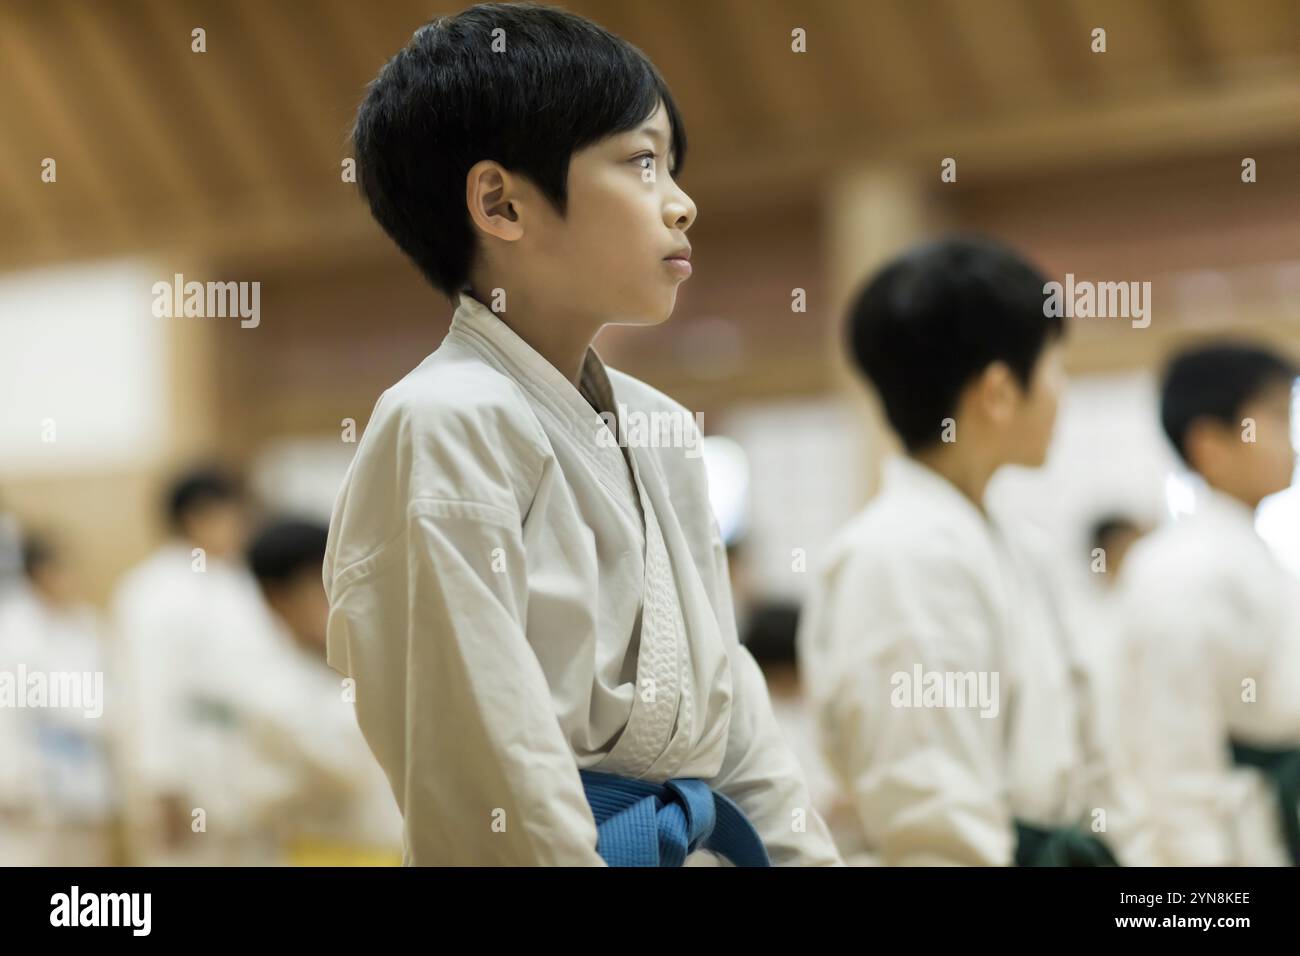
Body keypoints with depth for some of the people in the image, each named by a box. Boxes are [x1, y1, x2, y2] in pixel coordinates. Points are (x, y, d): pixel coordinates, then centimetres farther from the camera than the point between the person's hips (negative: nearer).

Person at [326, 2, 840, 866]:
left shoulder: (661, 429, 13)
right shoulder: (448, 427, -14)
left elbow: (730, 698, 14)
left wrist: (807, 852, 7)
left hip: (706, 840, 8)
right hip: (565, 843, -8)